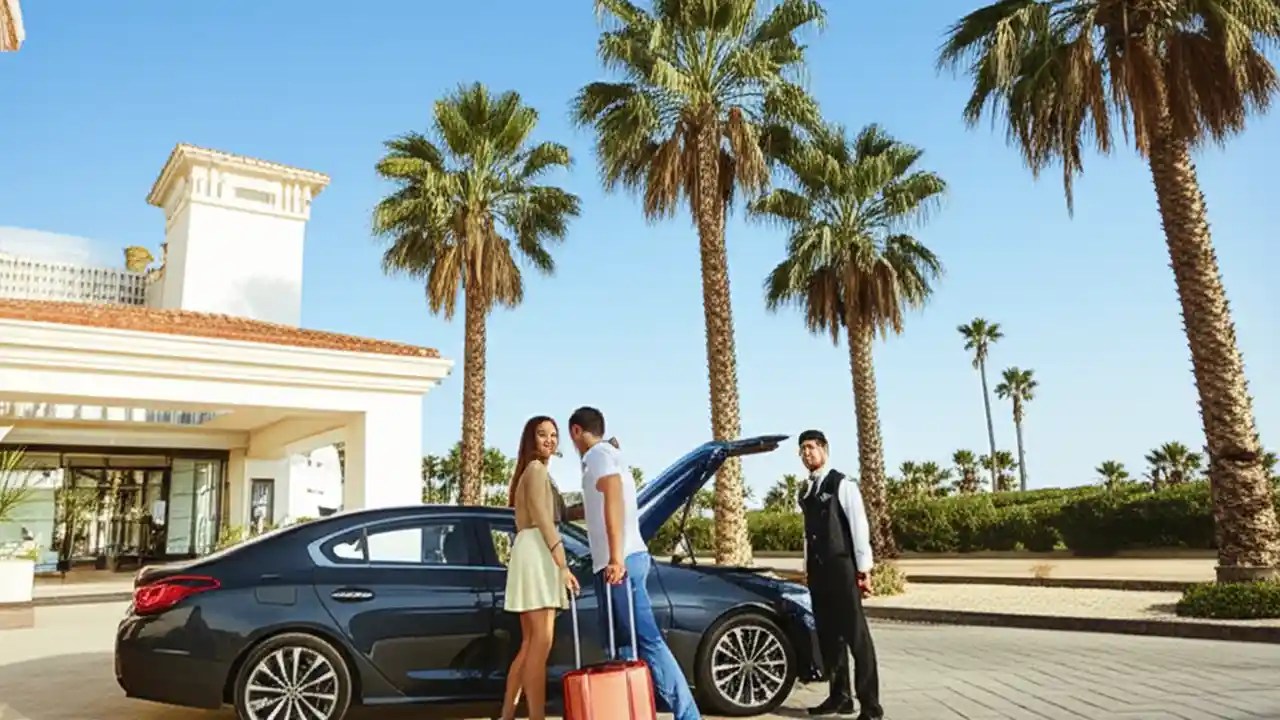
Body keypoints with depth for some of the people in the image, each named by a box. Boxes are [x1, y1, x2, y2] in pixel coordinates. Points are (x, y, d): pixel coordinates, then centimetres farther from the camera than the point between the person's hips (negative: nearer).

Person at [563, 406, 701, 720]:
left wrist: (615, 558, -27)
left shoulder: (598, 453, -5)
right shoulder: (607, 454, 24)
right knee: (619, 643, 9)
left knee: (646, 640, -12)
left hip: (621, 561, -10)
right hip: (620, 561, 10)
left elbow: (614, 499, -21)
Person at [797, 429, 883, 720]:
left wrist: (863, 568, -13)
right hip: (818, 569, 7)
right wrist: (808, 567, 14)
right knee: (828, 634, 11)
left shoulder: (842, 484, -6)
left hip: (842, 567, -7)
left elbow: (859, 525, -10)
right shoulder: (805, 492, 14)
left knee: (856, 634, -6)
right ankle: (839, 697, 21)